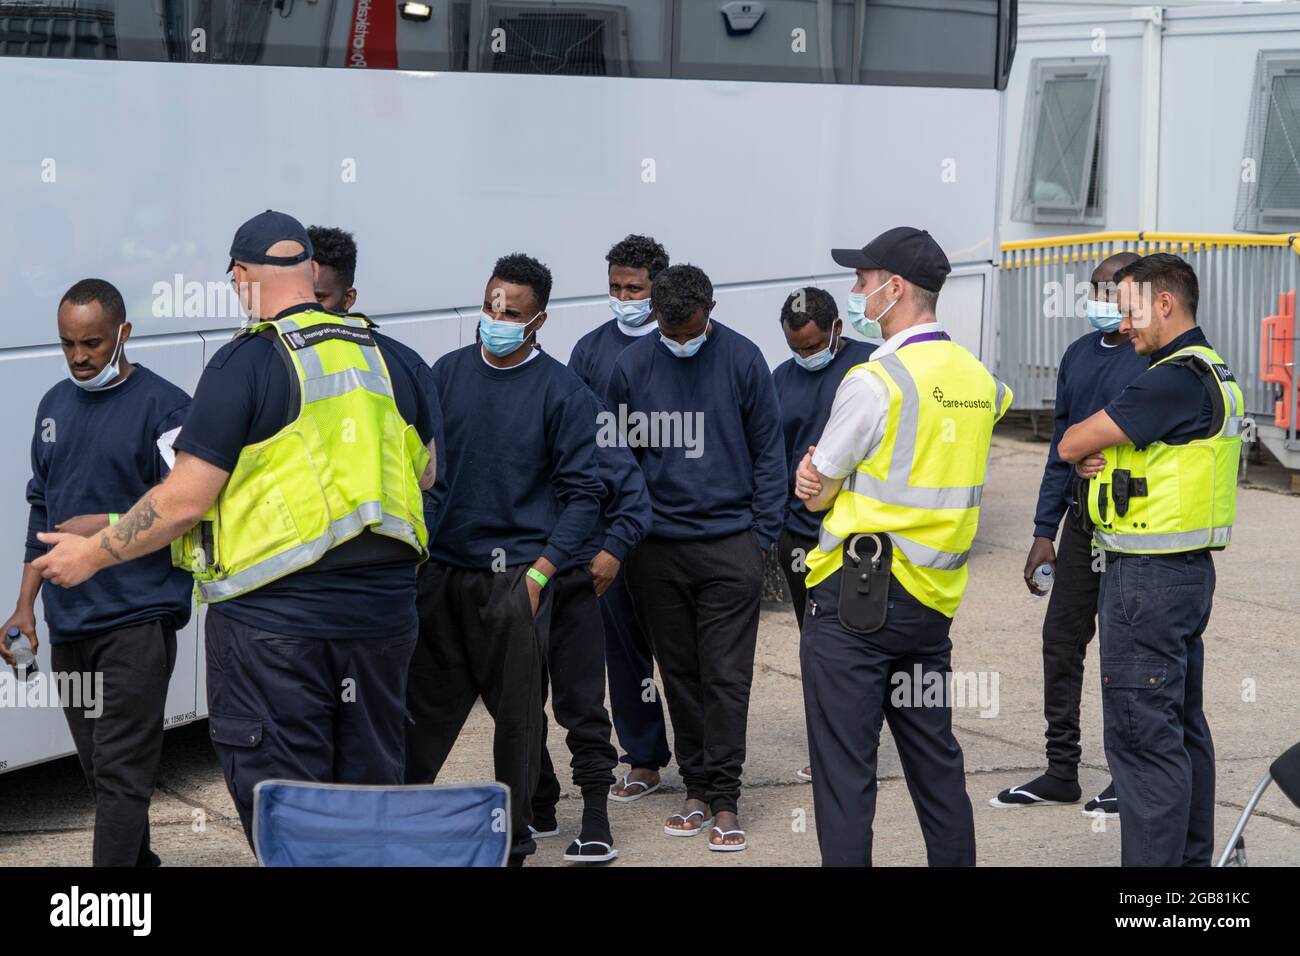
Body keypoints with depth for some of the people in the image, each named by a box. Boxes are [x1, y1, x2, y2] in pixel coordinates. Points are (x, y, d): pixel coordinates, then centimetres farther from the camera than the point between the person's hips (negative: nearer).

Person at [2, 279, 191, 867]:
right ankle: (138, 861, 28)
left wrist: (106, 524, -17)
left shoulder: (162, 405, -7)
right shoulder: (55, 405, 15)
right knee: (96, 765, 13)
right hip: (67, 620, 7)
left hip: (137, 617, -7)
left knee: (120, 769, -8)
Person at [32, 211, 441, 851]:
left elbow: (184, 500, -13)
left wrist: (92, 554, 0)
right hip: (383, 615, 6)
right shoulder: (394, 358, 6)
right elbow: (425, 473, 19)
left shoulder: (246, 363, -11)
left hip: (274, 618, -5)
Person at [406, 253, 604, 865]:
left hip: (513, 577, -3)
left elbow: (582, 492, -3)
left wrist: (540, 571, -11)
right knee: (421, 709, 5)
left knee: (517, 712, 5)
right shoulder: (448, 372, 6)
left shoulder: (564, 393, -3)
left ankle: (512, 839, 18)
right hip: (440, 569, 3)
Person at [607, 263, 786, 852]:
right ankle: (696, 788, 20)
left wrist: (763, 533, -2)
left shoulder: (742, 360, -3)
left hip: (729, 545, -2)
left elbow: (768, 452, 2)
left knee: (726, 678, -4)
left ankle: (724, 801, 2)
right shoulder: (630, 366, 0)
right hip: (657, 548, 2)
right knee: (680, 676, 10)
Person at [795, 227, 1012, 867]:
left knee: (844, 769, -2)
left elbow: (814, 495, -7)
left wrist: (812, 471, 16)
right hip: (934, 598, 7)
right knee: (935, 760, 16)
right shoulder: (977, 378, 8)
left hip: (856, 598, -7)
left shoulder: (875, 381, -14)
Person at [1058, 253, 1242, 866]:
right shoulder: (1211, 373, 15)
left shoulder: (1175, 380, -19)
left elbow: (1071, 444, -16)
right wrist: (1098, 462, -4)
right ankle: (1192, 855, 25)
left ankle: (1153, 858, -7)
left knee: (1142, 733, -8)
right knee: (1183, 726, 16)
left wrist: (1086, 446, 7)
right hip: (1186, 568, 11)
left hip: (1148, 577, -11)